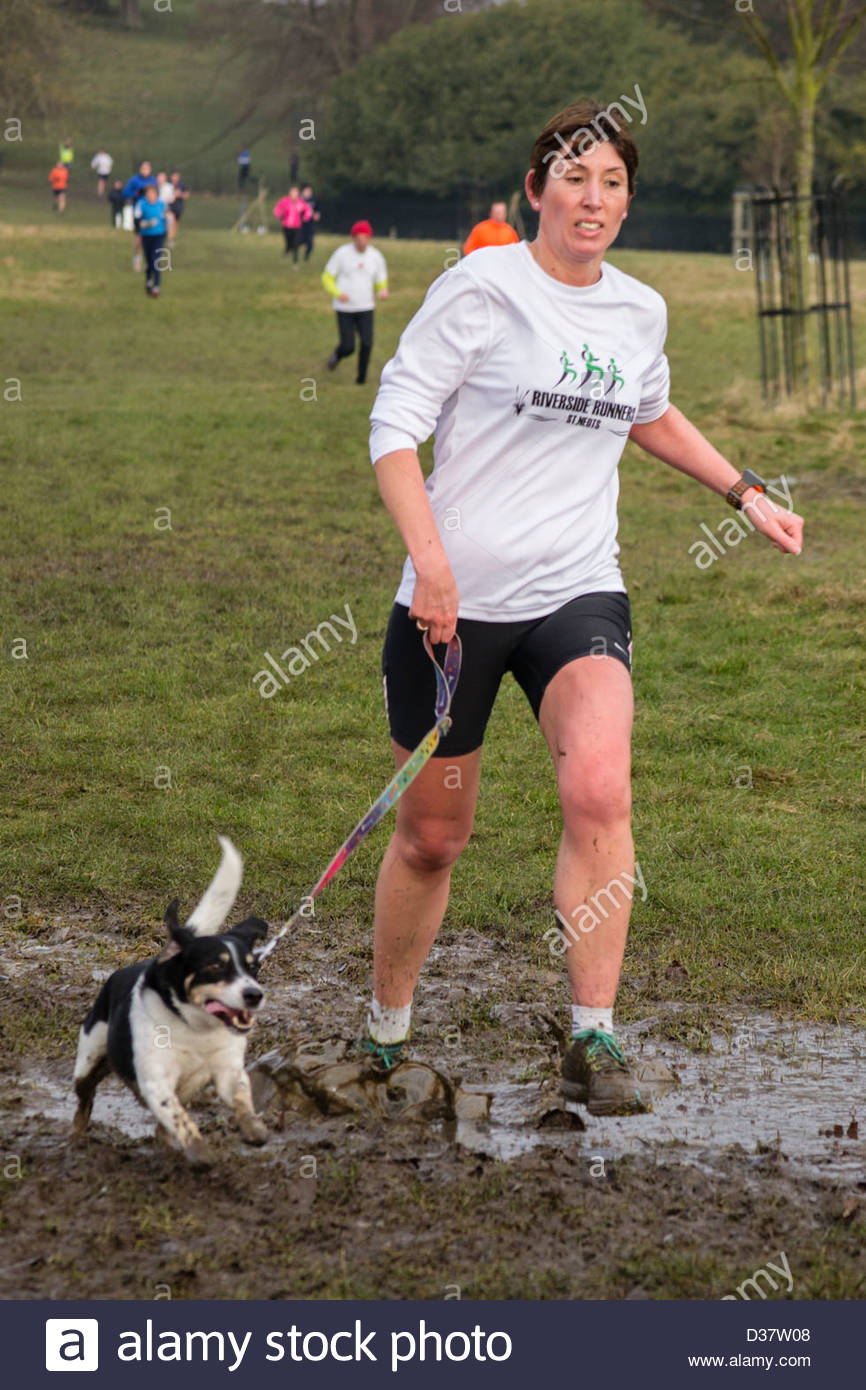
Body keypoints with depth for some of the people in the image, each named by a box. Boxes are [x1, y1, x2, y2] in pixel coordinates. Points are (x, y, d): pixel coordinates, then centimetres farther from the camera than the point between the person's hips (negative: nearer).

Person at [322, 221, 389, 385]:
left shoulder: (376, 257, -1)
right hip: (344, 308, -2)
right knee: (348, 348, -4)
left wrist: (383, 291, -17)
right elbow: (327, 277, -1)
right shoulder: (342, 253, -8)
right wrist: (338, 294, -19)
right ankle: (337, 354, 34)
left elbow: (381, 283, 8)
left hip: (366, 308, 2)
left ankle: (361, 377, 9)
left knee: (367, 344, -13)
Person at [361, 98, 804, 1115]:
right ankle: (385, 1032, 31)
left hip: (577, 594, 3)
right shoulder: (482, 287, -6)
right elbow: (394, 425, -8)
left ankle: (593, 1045, -18)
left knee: (599, 790, -24)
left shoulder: (640, 311, 10)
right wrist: (430, 559, -20)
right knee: (429, 836, 7)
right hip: (455, 600, -3)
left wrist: (747, 493, 27)